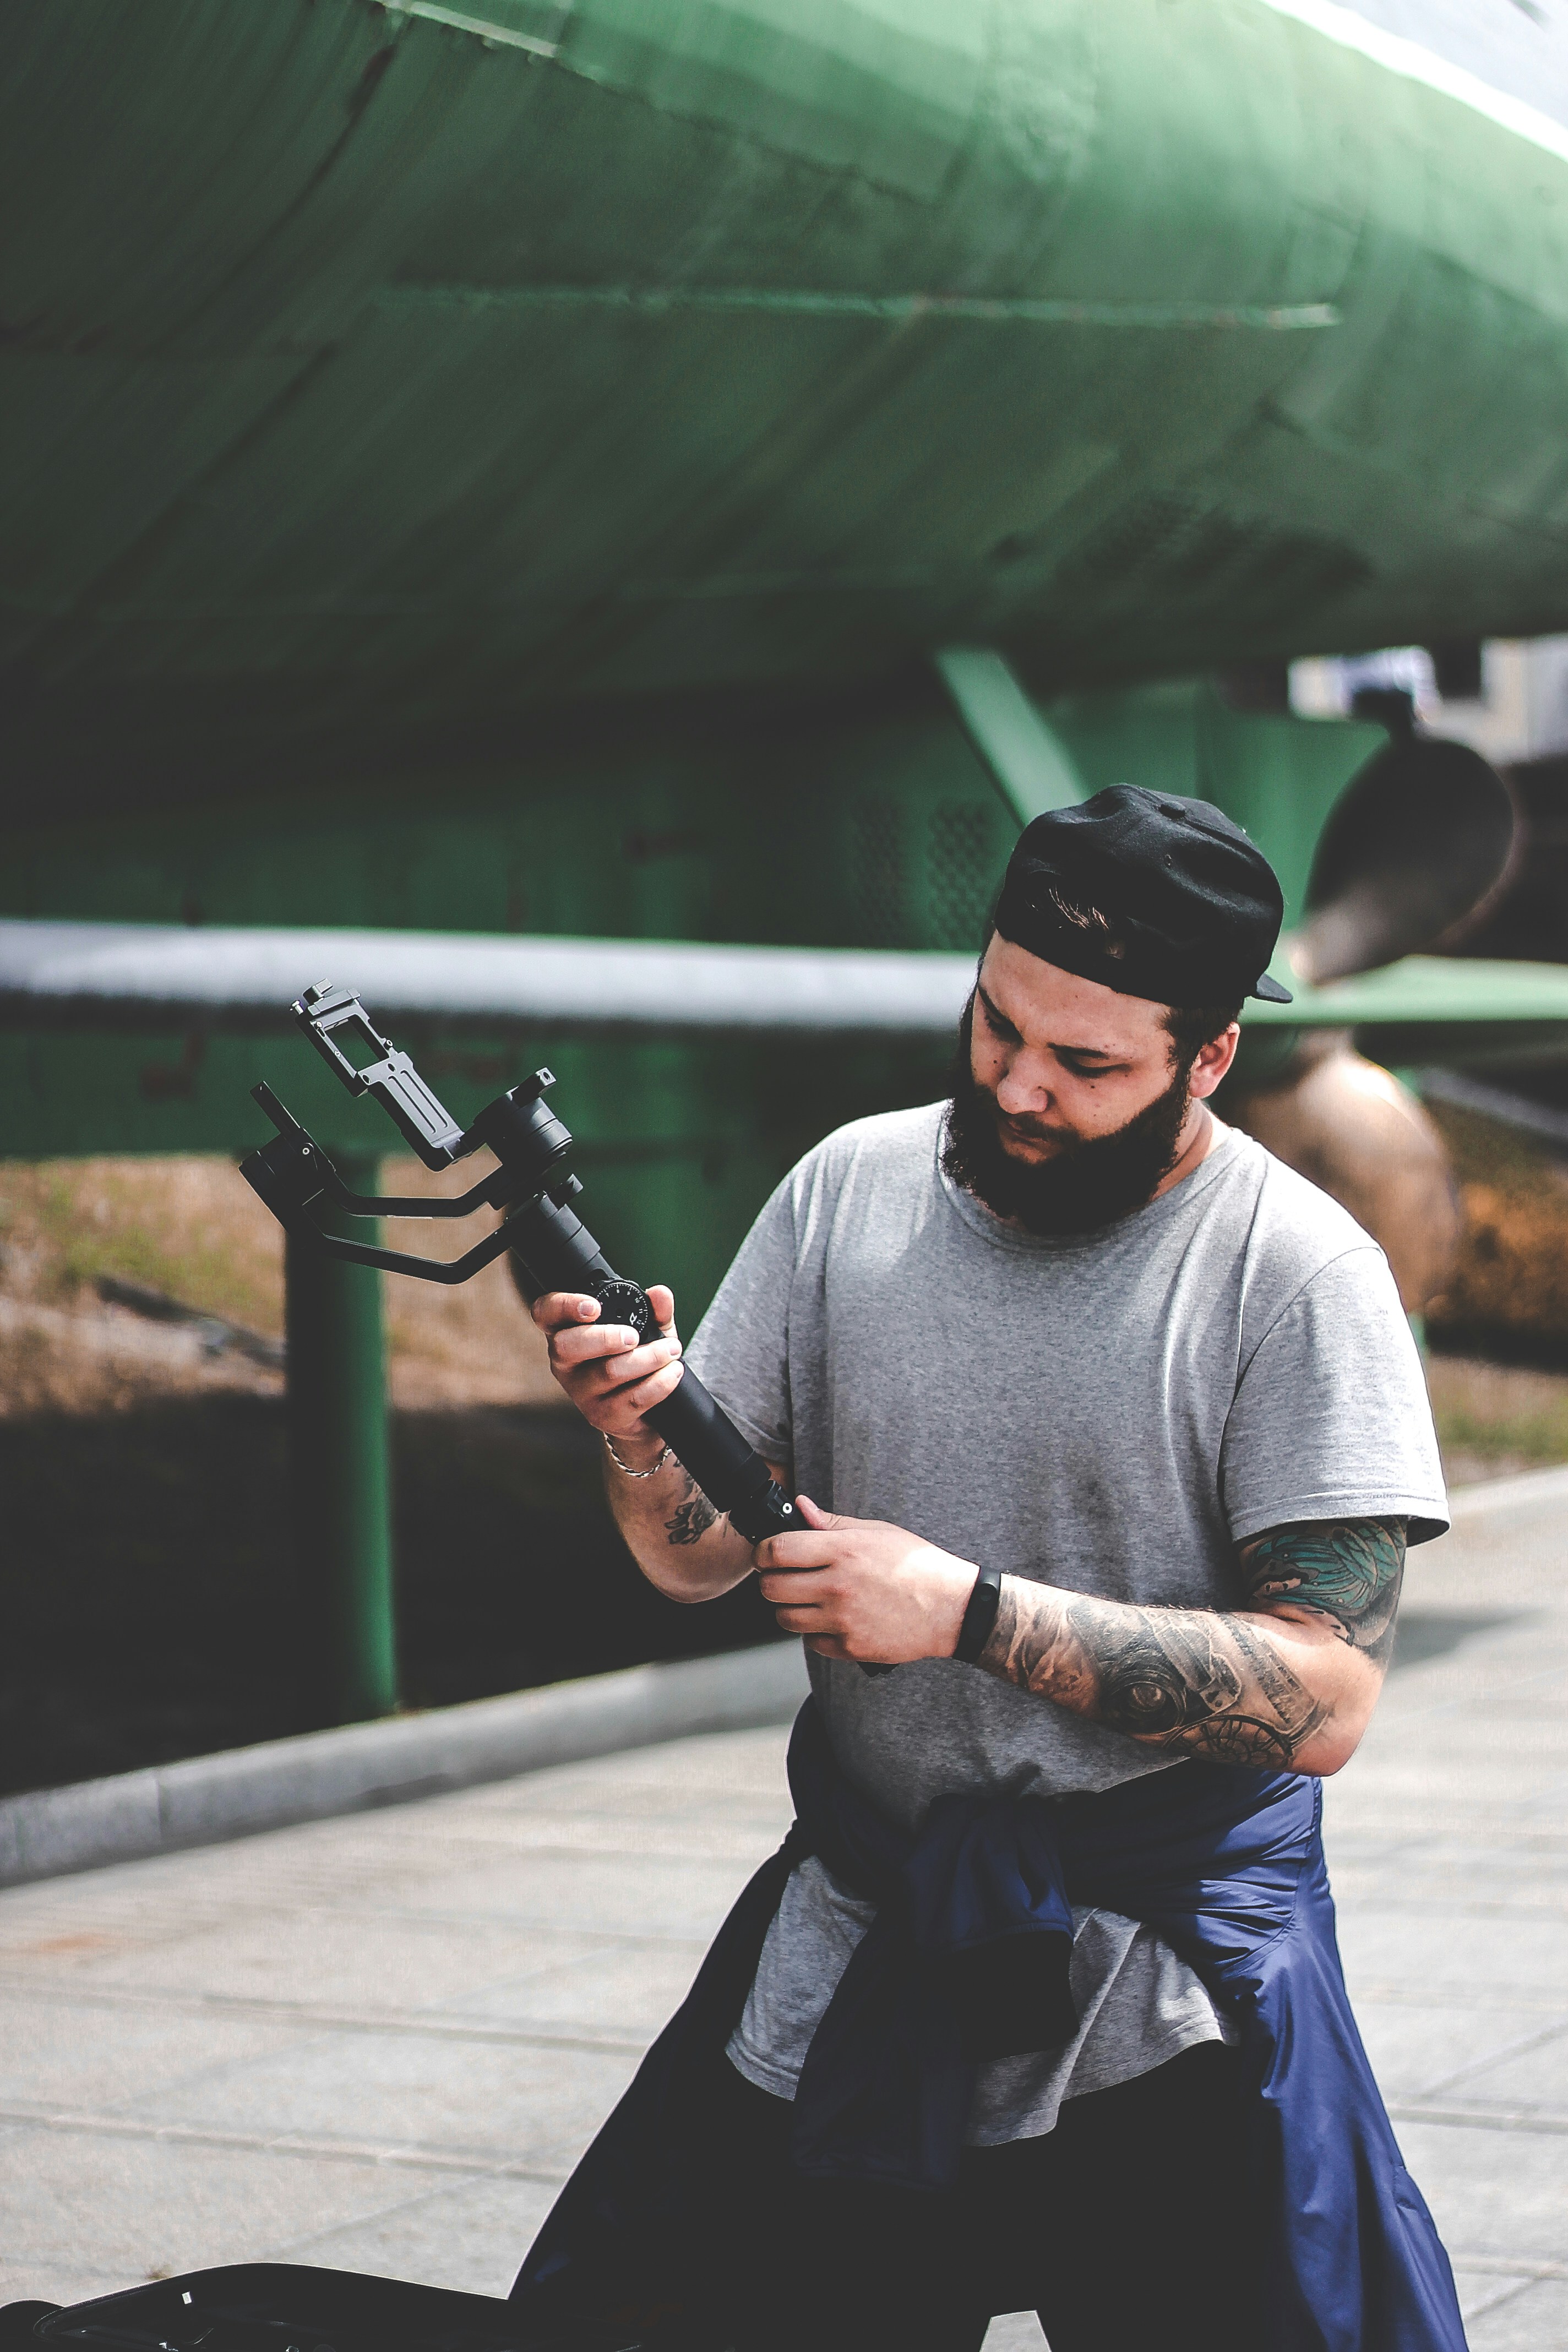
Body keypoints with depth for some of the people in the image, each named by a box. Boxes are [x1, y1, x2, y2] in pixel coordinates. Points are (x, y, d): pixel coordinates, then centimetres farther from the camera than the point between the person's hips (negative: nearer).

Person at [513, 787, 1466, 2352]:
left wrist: (970, 1611, -21)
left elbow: (1324, 1699, -16)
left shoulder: (1294, 1273, -10)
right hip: (852, 1946, 4)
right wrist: (642, 1448, -17)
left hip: (1165, 1991, -3)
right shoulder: (851, 1188, 2)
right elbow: (702, 1562, 6)